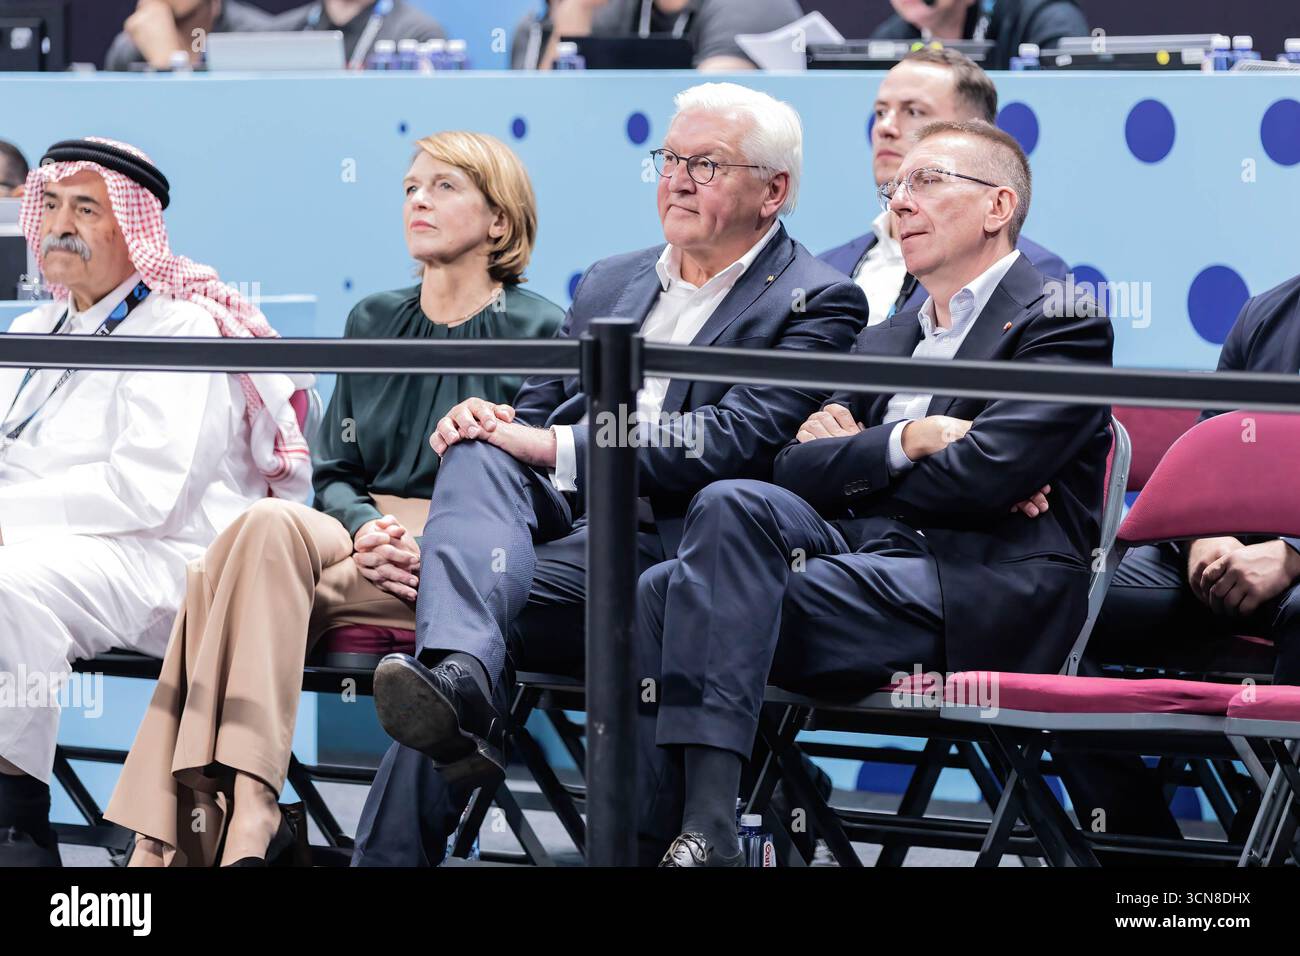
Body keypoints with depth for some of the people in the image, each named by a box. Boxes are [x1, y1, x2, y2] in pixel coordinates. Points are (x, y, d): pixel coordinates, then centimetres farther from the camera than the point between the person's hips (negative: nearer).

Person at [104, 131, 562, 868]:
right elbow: (335, 472, 16)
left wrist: (434, 549, -18)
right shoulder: (373, 322, 20)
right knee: (268, 526, -32)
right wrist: (365, 528, -8)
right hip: (363, 535, 5)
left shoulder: (538, 331, 3)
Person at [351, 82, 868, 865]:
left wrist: (558, 447, -17)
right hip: (560, 524, 5)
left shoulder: (815, 301, 3)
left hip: (672, 554, -5)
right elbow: (537, 411, 24)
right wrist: (487, 422, -3)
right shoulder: (611, 283, 27)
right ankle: (460, 676, -52)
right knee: (478, 455, -27)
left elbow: (736, 442, -12)